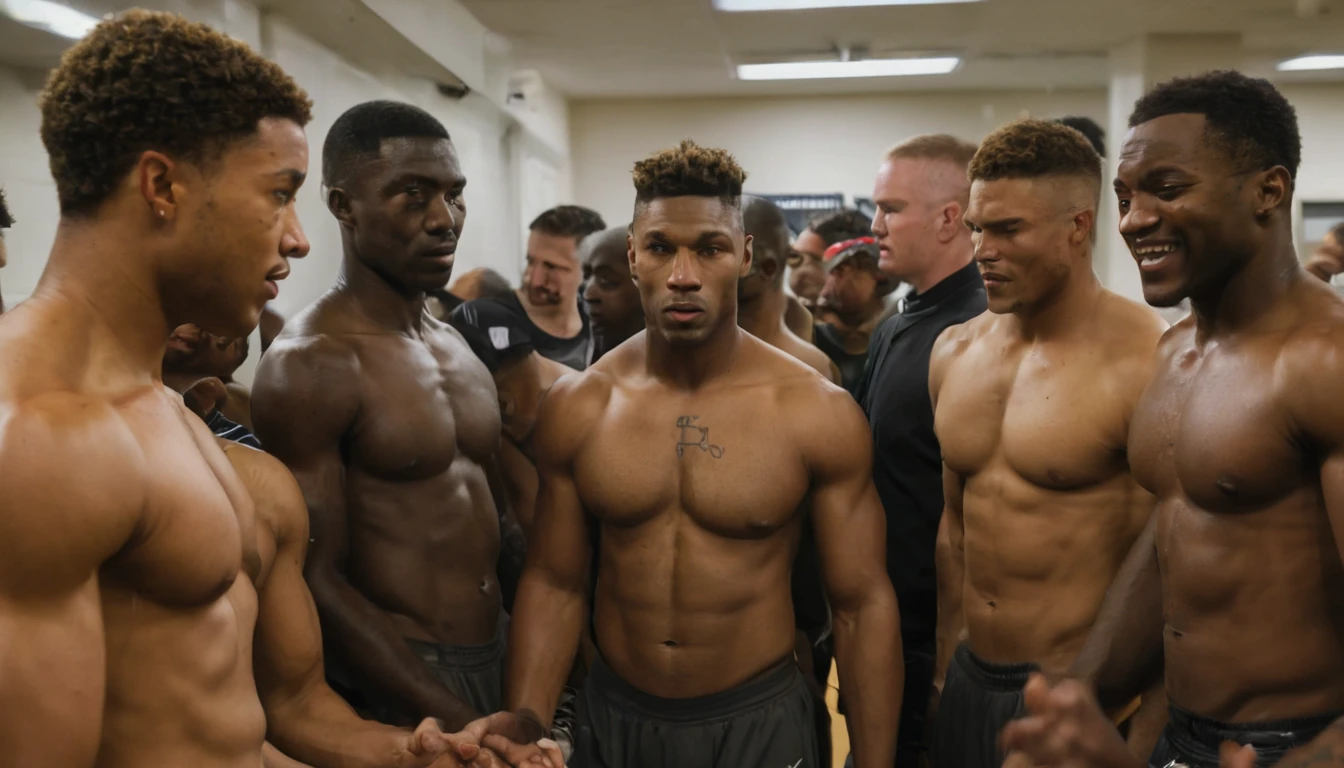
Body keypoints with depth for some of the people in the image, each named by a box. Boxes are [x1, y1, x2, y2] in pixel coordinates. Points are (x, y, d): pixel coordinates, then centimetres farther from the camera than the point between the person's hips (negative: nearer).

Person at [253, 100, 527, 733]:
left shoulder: (456, 343, 7)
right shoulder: (309, 364, -15)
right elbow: (317, 581, -18)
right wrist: (460, 722, -20)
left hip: (499, 653, 7)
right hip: (397, 683, -7)